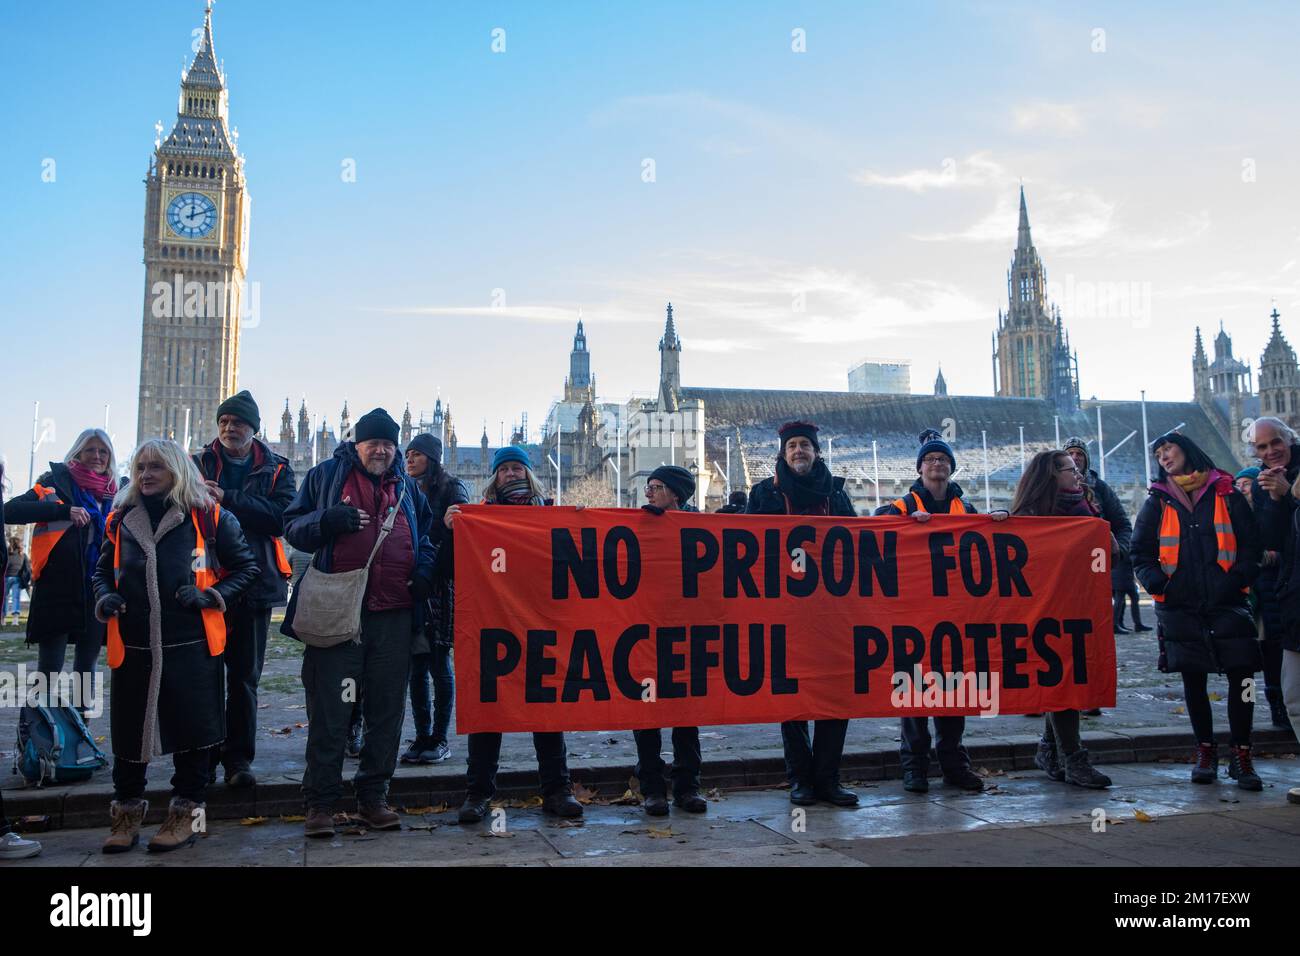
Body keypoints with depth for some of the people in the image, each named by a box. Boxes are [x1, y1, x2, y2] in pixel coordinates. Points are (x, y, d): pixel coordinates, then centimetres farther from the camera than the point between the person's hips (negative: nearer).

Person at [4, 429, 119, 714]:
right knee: (50, 668, -3)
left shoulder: (114, 494, 11)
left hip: (96, 593, 4)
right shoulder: (57, 481, 1)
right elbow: (11, 511, -12)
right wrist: (63, 510, -21)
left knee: (86, 666, 11)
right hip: (56, 590, -4)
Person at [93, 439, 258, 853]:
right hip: (132, 645, 4)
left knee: (192, 729, 4)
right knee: (128, 731, 10)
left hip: (191, 645, -3)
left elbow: (245, 567, 3)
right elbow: (103, 570, 24)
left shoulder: (208, 517, -1)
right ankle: (127, 811, 26)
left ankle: (187, 811, 19)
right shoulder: (120, 520, 11)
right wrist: (105, 598, 3)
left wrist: (211, 596, -11)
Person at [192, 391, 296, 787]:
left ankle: (239, 757, 14)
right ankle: (205, 754, 15)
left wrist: (227, 499, -17)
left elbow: (281, 516, -10)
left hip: (254, 581, 0)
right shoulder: (199, 463, 9)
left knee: (245, 676, 6)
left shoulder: (276, 469, 7)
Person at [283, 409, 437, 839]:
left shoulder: (406, 486, 16)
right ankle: (320, 803, 9)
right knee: (329, 711, -1)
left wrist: (423, 570, 7)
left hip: (394, 615, 4)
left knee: (387, 710, 8)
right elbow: (292, 525, 5)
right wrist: (327, 520, -15)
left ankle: (373, 797, 20)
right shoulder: (326, 475, 7)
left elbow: (426, 533, 26)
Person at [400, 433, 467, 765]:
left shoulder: (452, 488, 0)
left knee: (439, 662, -1)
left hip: (439, 584, -5)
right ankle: (422, 737, 13)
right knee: (418, 664, 6)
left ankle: (440, 739, 6)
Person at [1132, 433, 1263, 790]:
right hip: (1180, 607, 1)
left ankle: (1241, 756, 7)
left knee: (1240, 677, -4)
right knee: (1193, 680, 5)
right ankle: (1206, 752, 17)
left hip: (1227, 603, -1)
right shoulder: (1157, 501, 10)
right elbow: (1141, 552, 9)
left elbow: (1251, 543, 4)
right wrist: (1158, 583, -8)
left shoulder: (1226, 494, 6)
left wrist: (1240, 578, -12)